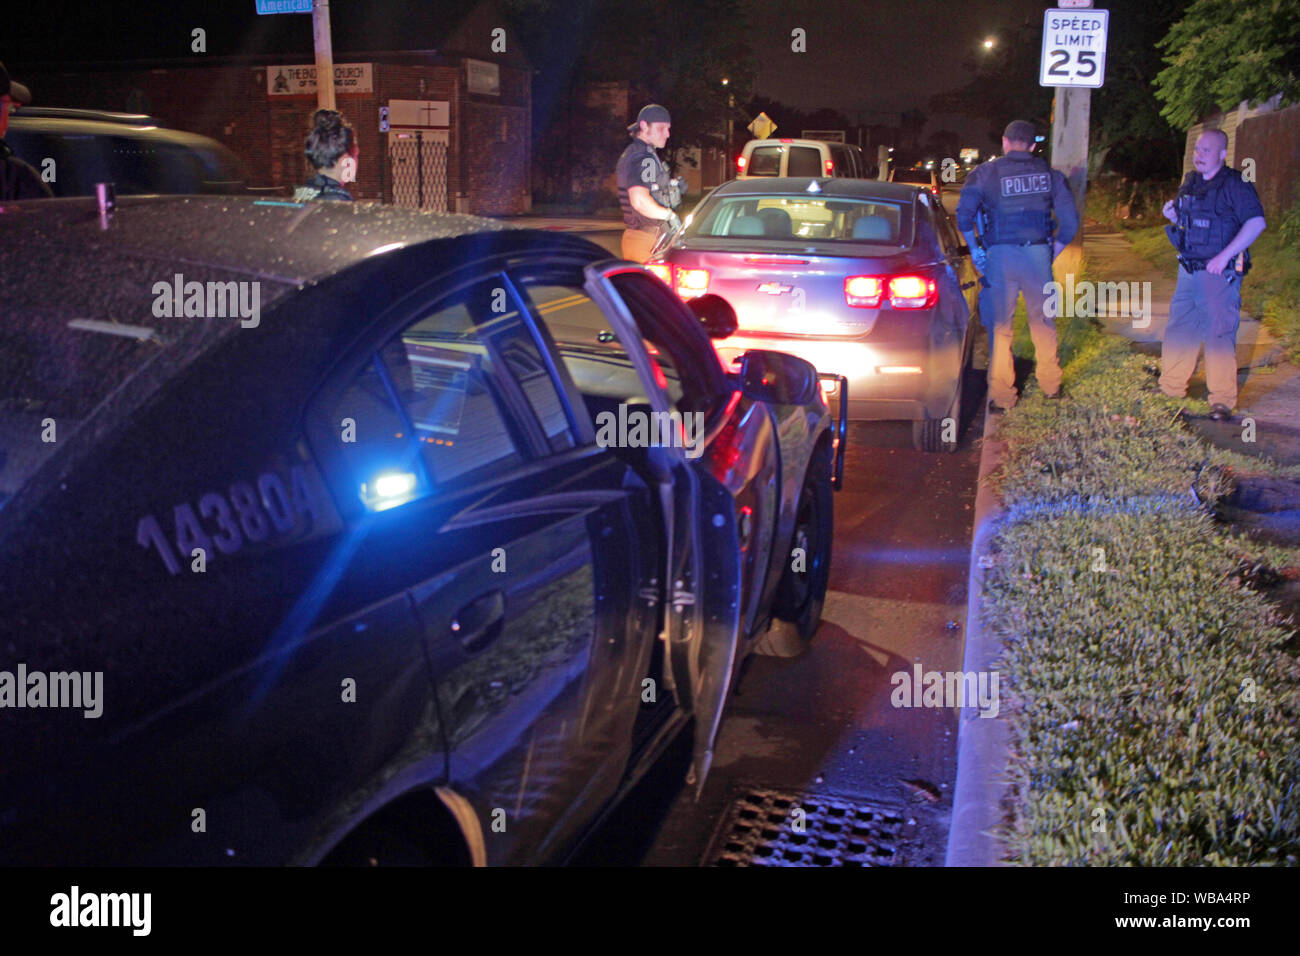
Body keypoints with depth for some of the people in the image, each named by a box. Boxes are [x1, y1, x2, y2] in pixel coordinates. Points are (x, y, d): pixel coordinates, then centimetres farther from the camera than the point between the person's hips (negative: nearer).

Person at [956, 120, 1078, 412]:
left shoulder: (985, 172, 0)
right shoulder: (1049, 173, 7)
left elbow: (964, 214, -10)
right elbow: (1070, 219, 5)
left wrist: (974, 249, 2)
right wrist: (1053, 251, 15)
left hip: (1000, 256, -2)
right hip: (1038, 254, 2)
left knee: (999, 326, 6)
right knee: (1043, 322, 17)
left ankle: (1001, 395, 8)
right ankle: (1051, 384, 30)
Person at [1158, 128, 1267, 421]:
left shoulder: (1235, 184, -10)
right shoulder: (1190, 181, 12)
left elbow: (1256, 222, -18)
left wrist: (1224, 256, -23)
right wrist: (1172, 212, 2)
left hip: (1219, 274, -7)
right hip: (1188, 270, 7)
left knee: (1219, 334, -4)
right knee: (1178, 330, 12)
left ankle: (1222, 400, 3)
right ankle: (1170, 389, 24)